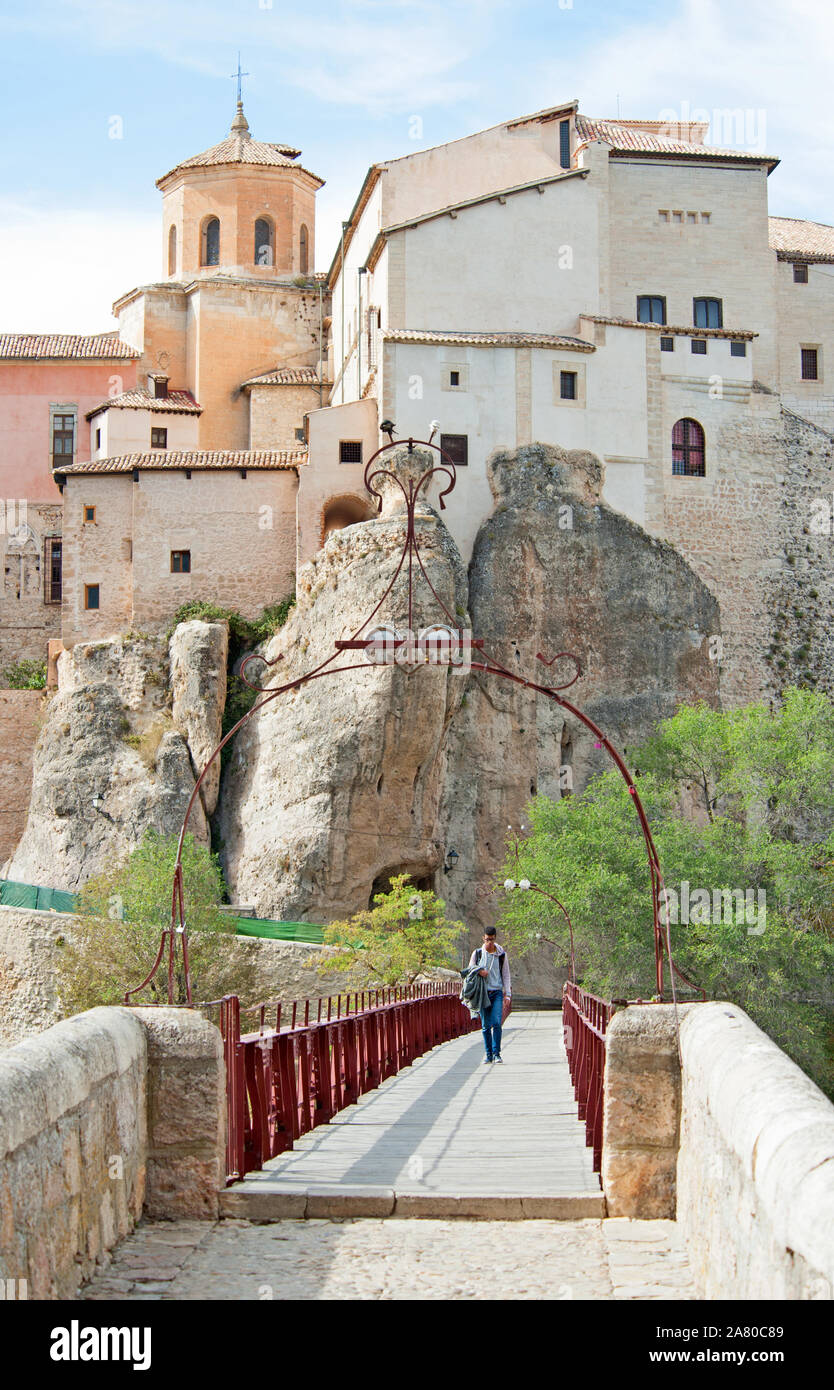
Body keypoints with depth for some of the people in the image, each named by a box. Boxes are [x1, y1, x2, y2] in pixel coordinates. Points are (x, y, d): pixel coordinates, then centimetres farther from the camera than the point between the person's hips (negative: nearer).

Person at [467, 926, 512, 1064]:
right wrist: (479, 971, -9)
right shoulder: (477, 953, 4)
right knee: (485, 1025, 2)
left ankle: (496, 1053, -6)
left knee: (496, 1023, -13)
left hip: (497, 992, -1)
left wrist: (508, 993, 2)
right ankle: (488, 1054, 9)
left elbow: (506, 975, 9)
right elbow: (470, 970, 13)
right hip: (483, 993, 1)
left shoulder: (502, 955, 4)